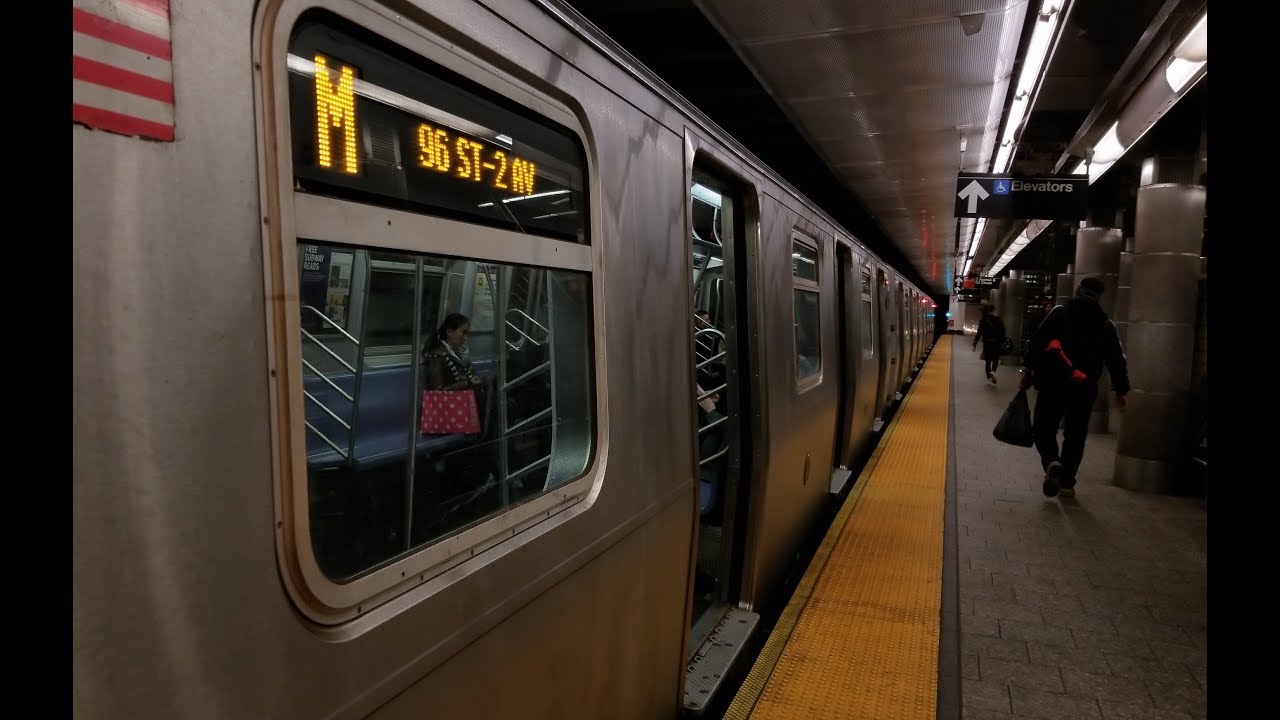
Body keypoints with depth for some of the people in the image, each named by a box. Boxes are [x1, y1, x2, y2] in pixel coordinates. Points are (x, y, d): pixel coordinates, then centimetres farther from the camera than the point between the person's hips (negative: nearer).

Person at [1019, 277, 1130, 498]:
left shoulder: (1059, 313, 0)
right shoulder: (1106, 323, 8)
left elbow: (1038, 342, -6)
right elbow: (1116, 358, 9)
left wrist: (1028, 370, -1)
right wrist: (1120, 390, 16)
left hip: (1053, 383, -2)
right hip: (1085, 388, 3)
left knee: (1044, 429, 7)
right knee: (1075, 435, 14)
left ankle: (1052, 463, -21)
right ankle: (1067, 483, 17)